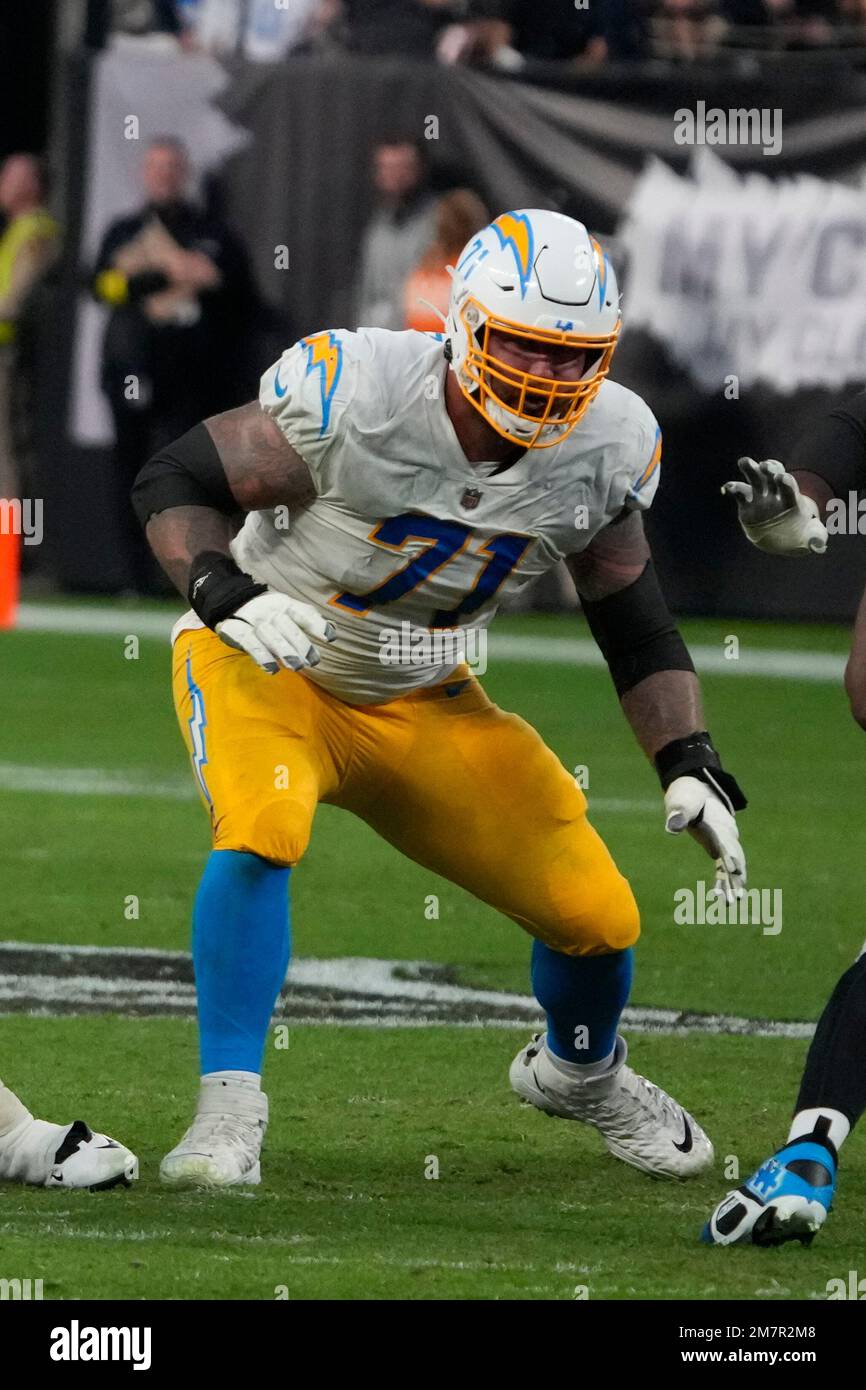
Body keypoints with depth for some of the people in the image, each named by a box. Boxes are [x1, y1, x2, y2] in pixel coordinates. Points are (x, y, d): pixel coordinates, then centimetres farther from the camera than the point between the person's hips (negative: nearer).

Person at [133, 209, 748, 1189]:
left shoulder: (605, 448, -12)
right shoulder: (357, 396, -27)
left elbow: (636, 627, 2)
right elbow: (172, 481, -17)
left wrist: (689, 768, -9)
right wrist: (224, 591, -35)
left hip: (424, 705, 4)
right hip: (265, 667, -4)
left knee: (597, 918, -1)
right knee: (262, 829, -37)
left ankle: (581, 1073, 35)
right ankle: (229, 1108, -24)